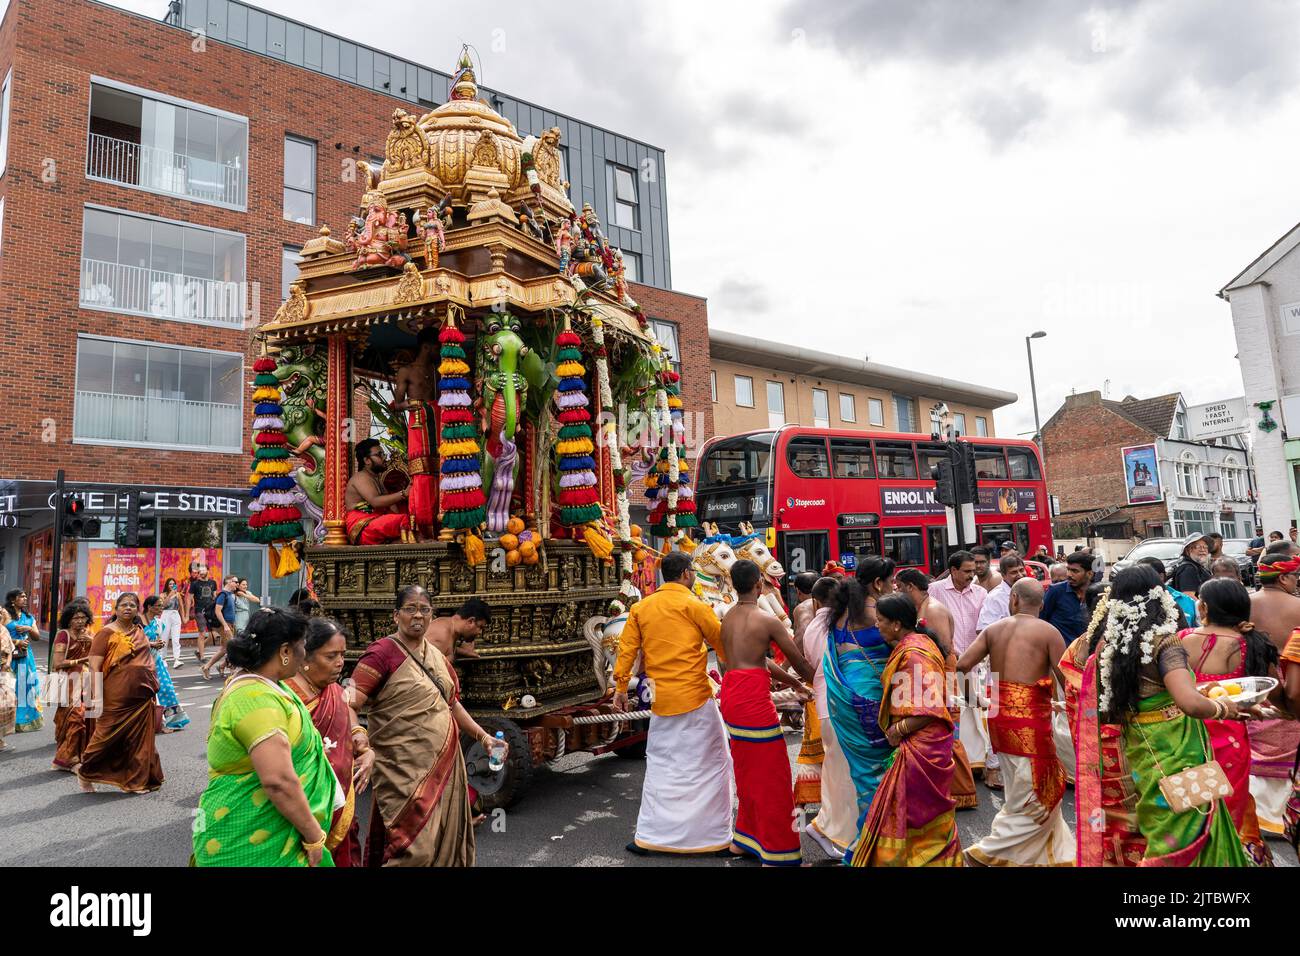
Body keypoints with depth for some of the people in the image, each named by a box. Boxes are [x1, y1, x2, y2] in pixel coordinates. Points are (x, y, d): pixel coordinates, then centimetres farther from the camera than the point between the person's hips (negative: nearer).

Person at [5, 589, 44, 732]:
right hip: (11, 656, -5)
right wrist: (17, 642, -16)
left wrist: (29, 629, -4)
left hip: (27, 656, 5)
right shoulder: (6, 615, -4)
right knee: (11, 686, -5)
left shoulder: (29, 617, 14)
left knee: (28, 684, 5)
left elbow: (37, 637, 14)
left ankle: (27, 719, 11)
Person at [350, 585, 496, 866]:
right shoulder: (382, 653, -10)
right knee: (414, 848, -7)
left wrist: (483, 736, 15)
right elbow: (349, 705, -19)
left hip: (444, 763, 7)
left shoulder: (436, 655, 12)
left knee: (444, 840, 14)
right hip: (405, 769, -7)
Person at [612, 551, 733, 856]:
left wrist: (621, 688, 10)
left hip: (661, 700, 4)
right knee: (710, 764, 7)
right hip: (695, 697, -4)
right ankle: (716, 835, 13)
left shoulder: (640, 608, 6)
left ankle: (649, 836, 16)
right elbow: (721, 642, 0)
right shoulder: (693, 604, -6)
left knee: (661, 766, 15)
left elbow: (626, 649, 4)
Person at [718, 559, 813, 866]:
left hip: (731, 693, 8)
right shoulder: (767, 620, -10)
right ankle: (777, 853, 9)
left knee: (747, 770, 20)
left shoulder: (728, 619, 12)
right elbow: (799, 661, -1)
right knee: (770, 775, 2)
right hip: (753, 697, -8)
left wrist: (795, 684, 25)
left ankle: (744, 839, 33)